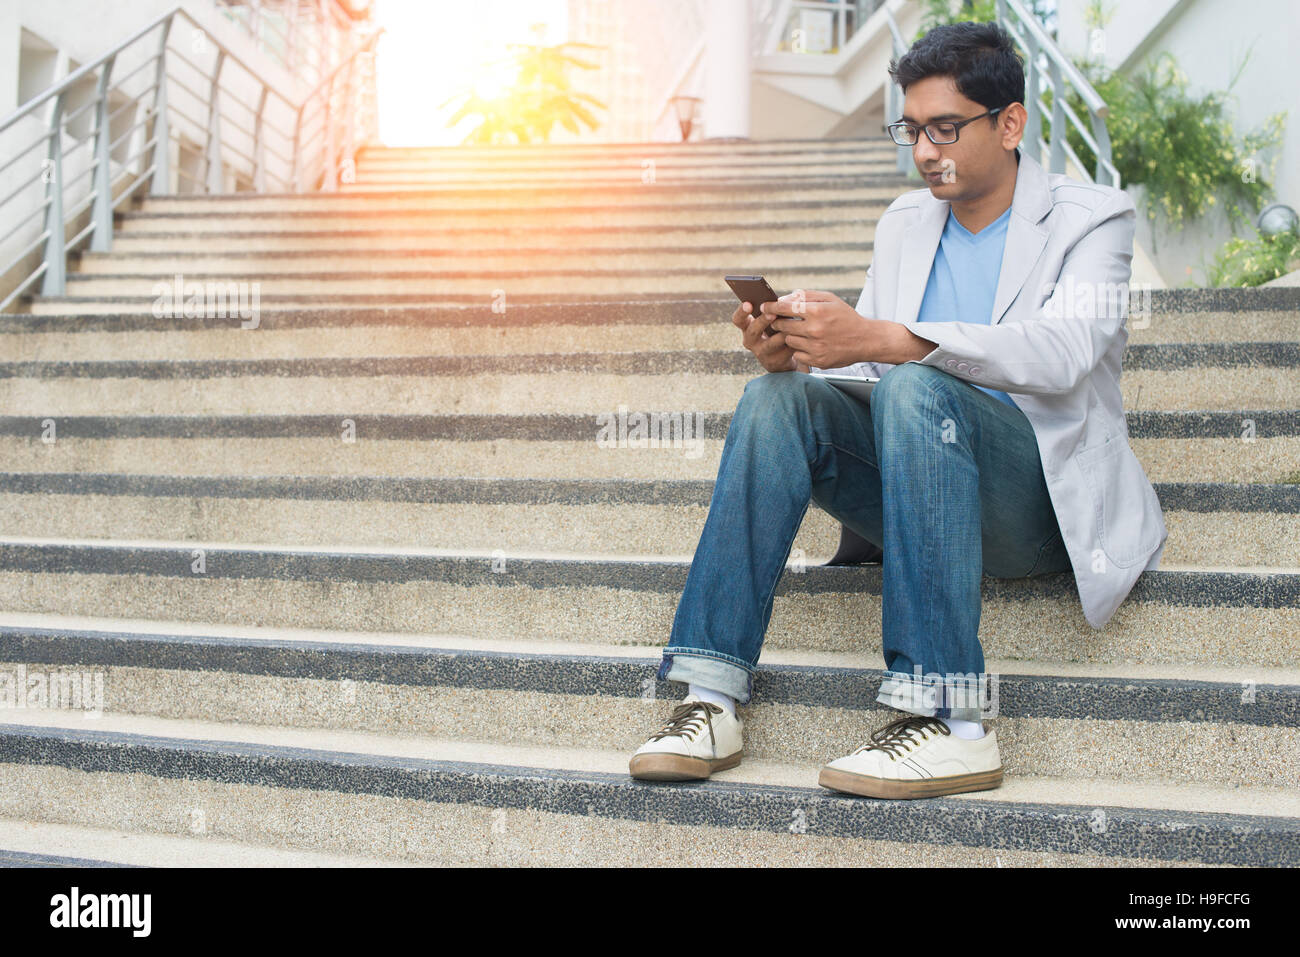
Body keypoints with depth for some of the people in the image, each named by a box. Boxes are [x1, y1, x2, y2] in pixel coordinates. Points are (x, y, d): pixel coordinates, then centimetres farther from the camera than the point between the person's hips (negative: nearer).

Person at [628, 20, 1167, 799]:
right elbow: (864, 368, 13)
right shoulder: (904, 224, 18)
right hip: (915, 492, 5)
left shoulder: (1092, 218, 1)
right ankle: (713, 700, -28)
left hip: (1043, 501, -4)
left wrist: (880, 338, -31)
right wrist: (794, 358, -11)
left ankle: (952, 722, -37)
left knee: (916, 386, -34)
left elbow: (1062, 352, -20)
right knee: (778, 396, -21)